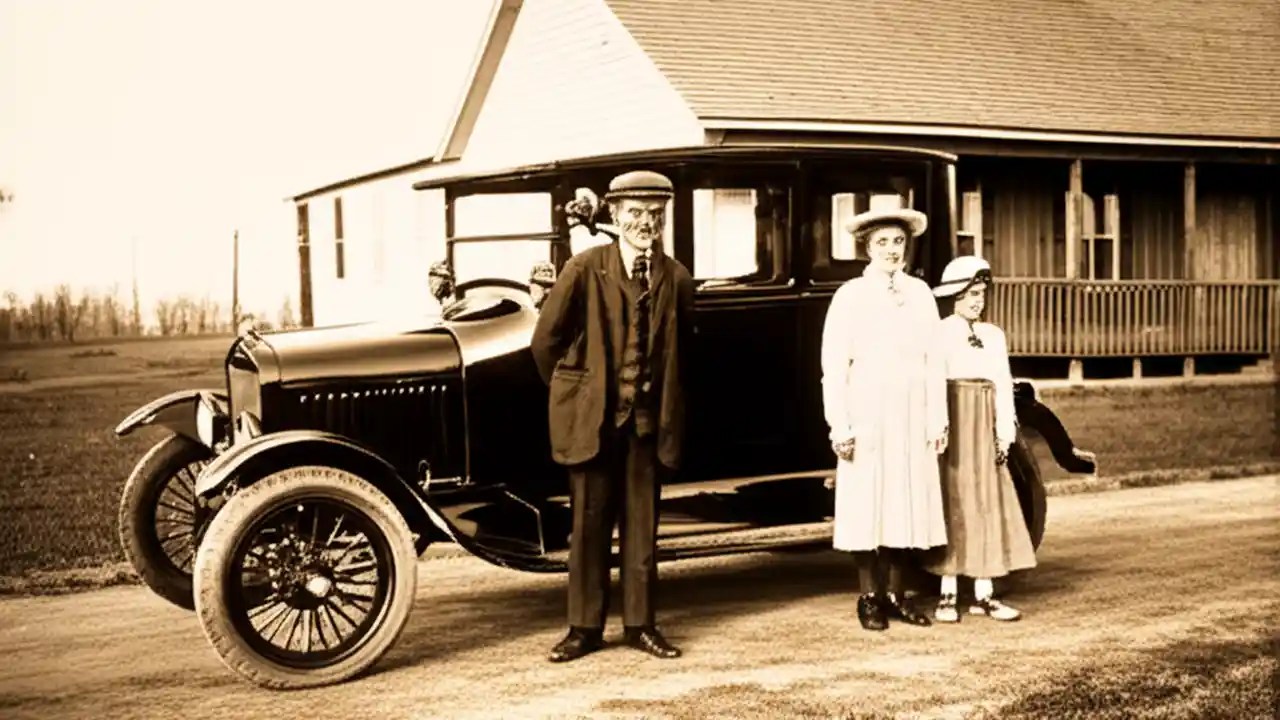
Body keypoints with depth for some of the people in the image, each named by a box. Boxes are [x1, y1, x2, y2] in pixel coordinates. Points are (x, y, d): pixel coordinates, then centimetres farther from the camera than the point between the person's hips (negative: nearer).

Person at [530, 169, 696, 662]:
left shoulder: (676, 278, 1)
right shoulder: (584, 269, -7)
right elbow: (546, 338, -1)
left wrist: (662, 394, 12)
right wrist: (570, 390, 7)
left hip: (647, 418, 2)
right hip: (591, 415, -2)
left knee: (642, 524, 8)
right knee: (589, 524, 6)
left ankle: (640, 624, 19)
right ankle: (584, 627, 15)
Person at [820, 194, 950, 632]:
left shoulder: (920, 294, 7)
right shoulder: (850, 296, -2)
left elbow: (933, 361, 7)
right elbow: (833, 366, -4)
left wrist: (938, 420, 3)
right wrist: (839, 427, -9)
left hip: (912, 421, 3)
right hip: (867, 418, -3)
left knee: (908, 505, 6)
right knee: (867, 507, 1)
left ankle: (895, 595, 17)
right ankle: (869, 598, 11)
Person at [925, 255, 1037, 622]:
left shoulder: (994, 335, 11)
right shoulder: (939, 333, -3)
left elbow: (1003, 385, 10)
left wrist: (1004, 434, 2)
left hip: (984, 429, 5)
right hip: (952, 425, -5)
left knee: (989, 506, 4)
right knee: (953, 505, -2)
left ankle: (984, 594, 10)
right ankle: (947, 595, 5)